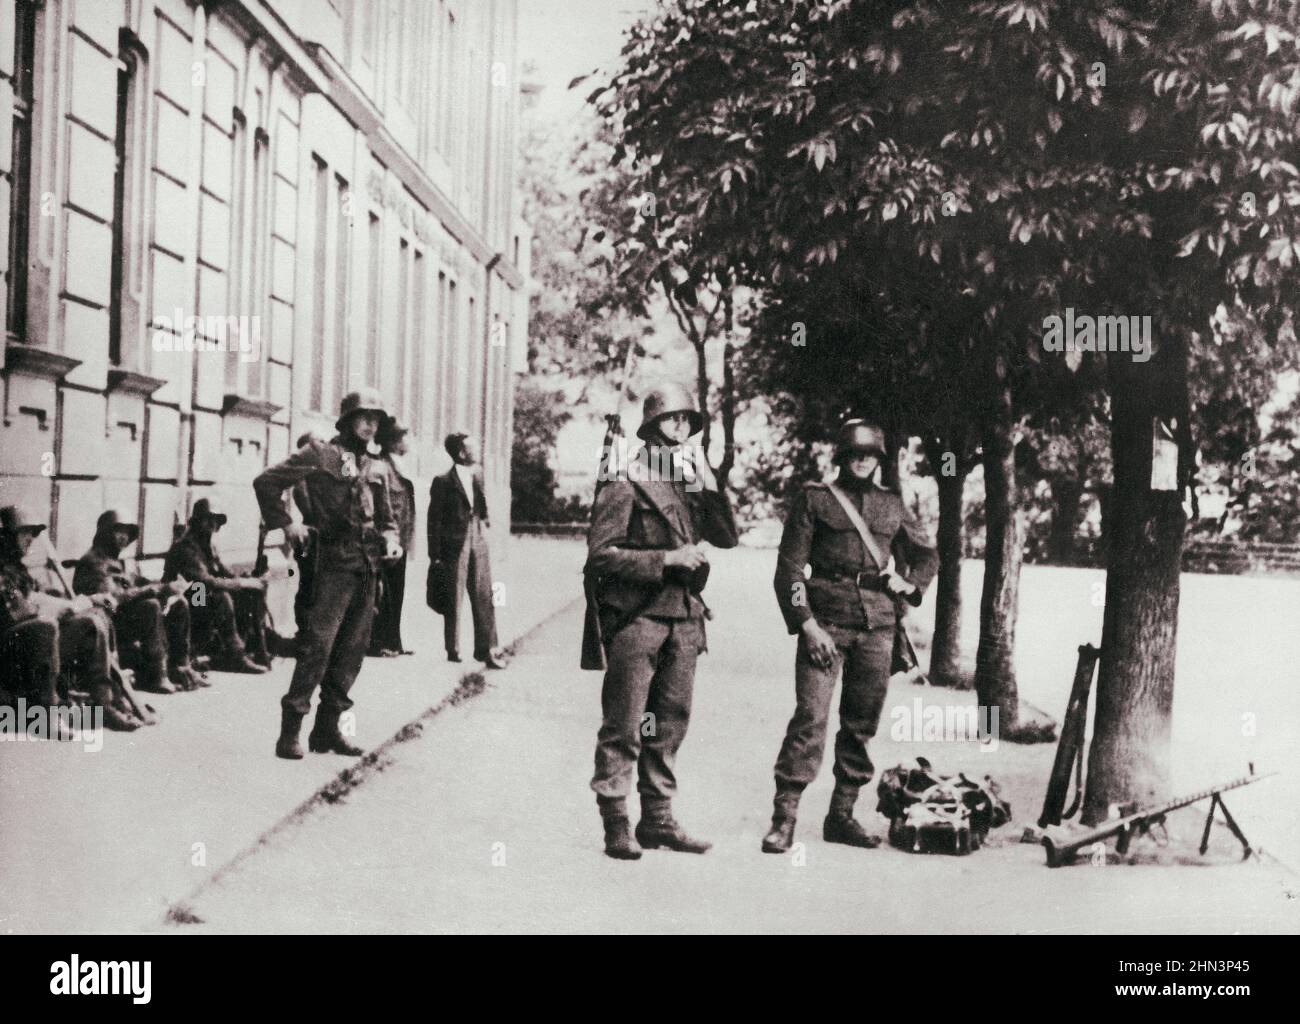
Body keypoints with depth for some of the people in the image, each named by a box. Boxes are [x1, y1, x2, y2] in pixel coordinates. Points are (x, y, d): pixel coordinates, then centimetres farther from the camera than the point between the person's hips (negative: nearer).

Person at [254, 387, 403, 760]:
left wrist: (390, 539, 6)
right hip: (335, 563, -7)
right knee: (318, 643, -12)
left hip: (368, 566, 7)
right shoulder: (320, 455, -3)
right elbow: (266, 481, -5)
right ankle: (290, 730, -8)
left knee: (352, 650, 8)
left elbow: (386, 517, 26)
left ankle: (328, 728, 16)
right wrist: (285, 523, -7)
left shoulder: (374, 468, 16)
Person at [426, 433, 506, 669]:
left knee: (484, 598, 0)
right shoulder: (443, 482, -4)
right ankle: (453, 650, 12)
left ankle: (487, 649, 4)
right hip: (454, 547, -4)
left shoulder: (477, 479, 12)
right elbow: (434, 520, -5)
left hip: (478, 544, 5)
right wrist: (435, 555, -8)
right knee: (454, 600, 3)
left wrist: (484, 533, 6)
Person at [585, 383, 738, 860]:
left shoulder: (692, 486, 16)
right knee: (624, 726, -4)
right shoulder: (626, 486, -5)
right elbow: (600, 555, -11)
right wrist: (666, 558, -16)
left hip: (684, 618, 7)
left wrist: (708, 480, -2)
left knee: (670, 722, 11)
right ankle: (615, 824, 1)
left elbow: (726, 536, 7)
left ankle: (657, 819, 19)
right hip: (636, 617, -7)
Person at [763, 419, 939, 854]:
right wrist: (807, 624, -10)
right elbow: (789, 568, -1)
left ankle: (842, 815, 16)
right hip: (825, 622, -4)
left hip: (877, 625, 4)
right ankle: (784, 816, -8)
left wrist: (910, 584, 10)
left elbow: (927, 555, 30)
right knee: (810, 717, -12)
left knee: (861, 723, 7)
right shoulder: (814, 499, 3)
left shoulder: (891, 504, 15)